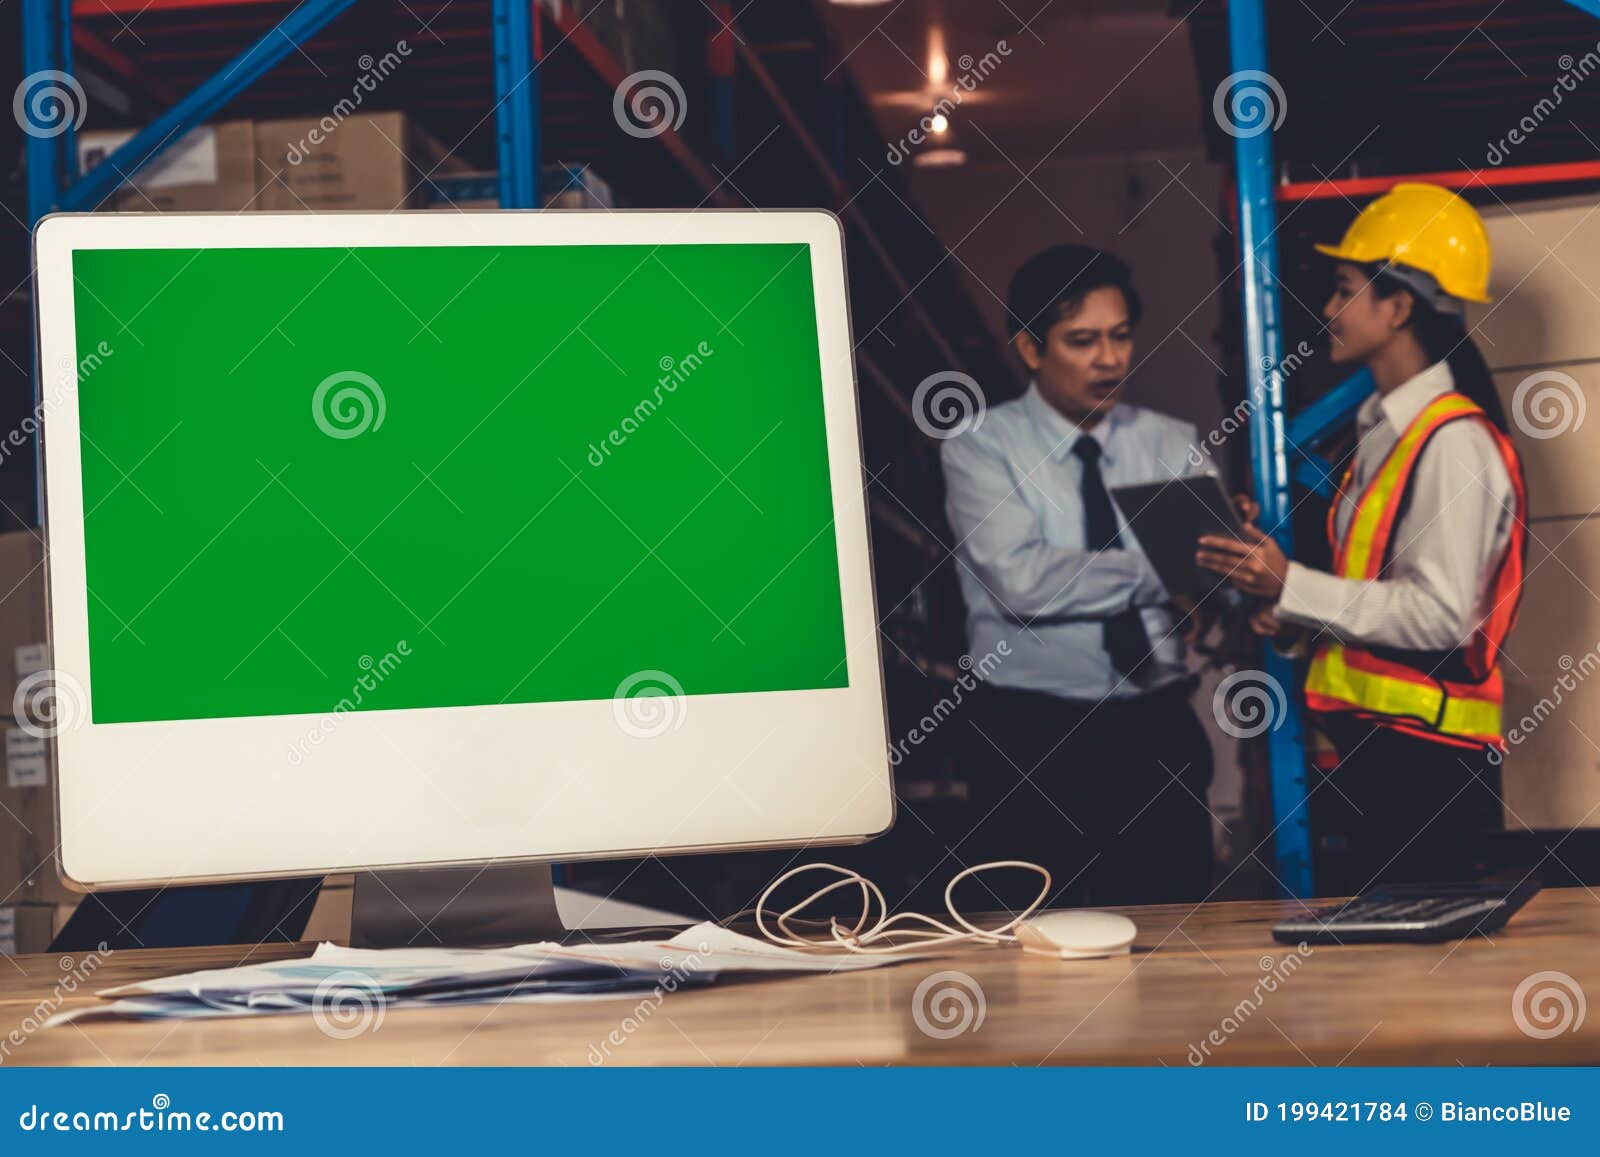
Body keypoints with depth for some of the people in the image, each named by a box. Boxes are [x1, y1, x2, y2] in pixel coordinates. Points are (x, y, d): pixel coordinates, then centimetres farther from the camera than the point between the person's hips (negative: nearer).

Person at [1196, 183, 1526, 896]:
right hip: (1364, 740, 10)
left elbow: (1442, 614, -20)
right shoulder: (1388, 429, 17)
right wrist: (1301, 618, 7)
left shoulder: (1454, 442, -14)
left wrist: (1292, 588, -19)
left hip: (1421, 757, -10)